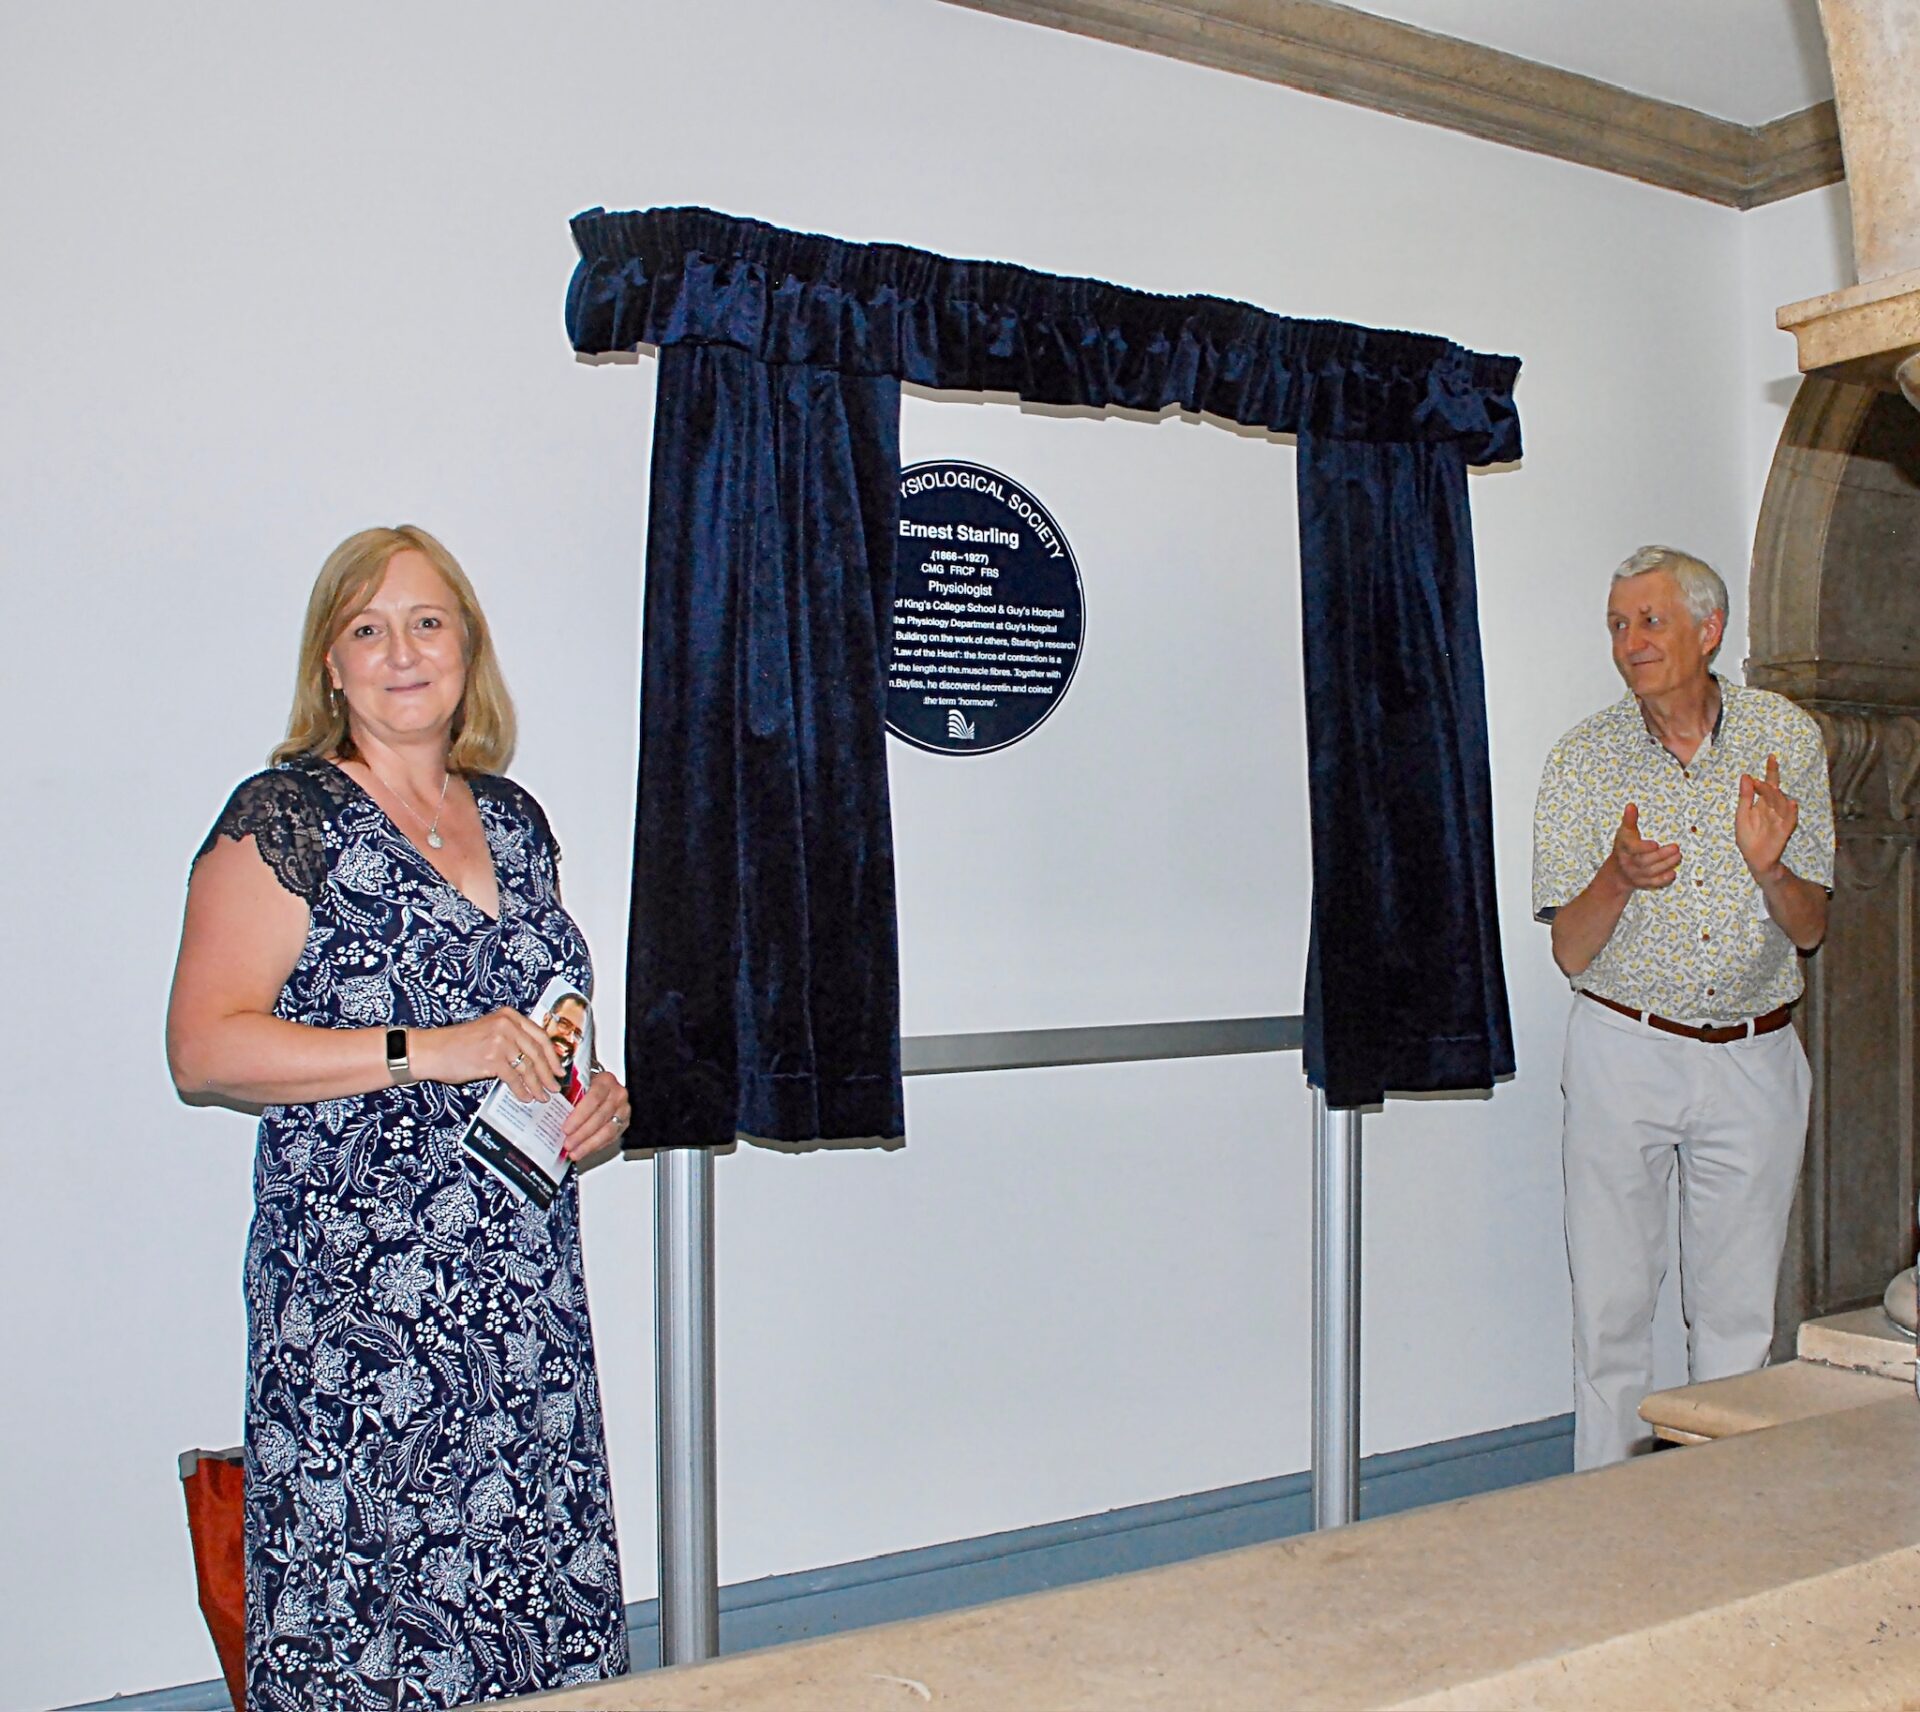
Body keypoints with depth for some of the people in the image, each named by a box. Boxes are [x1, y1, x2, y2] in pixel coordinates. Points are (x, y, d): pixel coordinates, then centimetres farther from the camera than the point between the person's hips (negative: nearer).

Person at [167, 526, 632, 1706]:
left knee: (538, 1577, 7)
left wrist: (598, 1105, 7)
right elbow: (204, 1049, -13)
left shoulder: (512, 819, 14)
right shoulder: (286, 821, -5)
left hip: (525, 1288, 6)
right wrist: (426, 1050, -19)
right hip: (359, 1286, -5)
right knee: (372, 1585, -2)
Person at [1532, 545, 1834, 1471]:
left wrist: (1769, 870, -19)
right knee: (1611, 1308, 3)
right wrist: (1618, 875, -25)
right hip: (1624, 1054, -1)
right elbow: (1571, 951, -5)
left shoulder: (1786, 738, 0)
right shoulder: (1583, 759, -3)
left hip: (1754, 1058, 1)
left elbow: (1811, 928, 2)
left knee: (1738, 1321, 8)